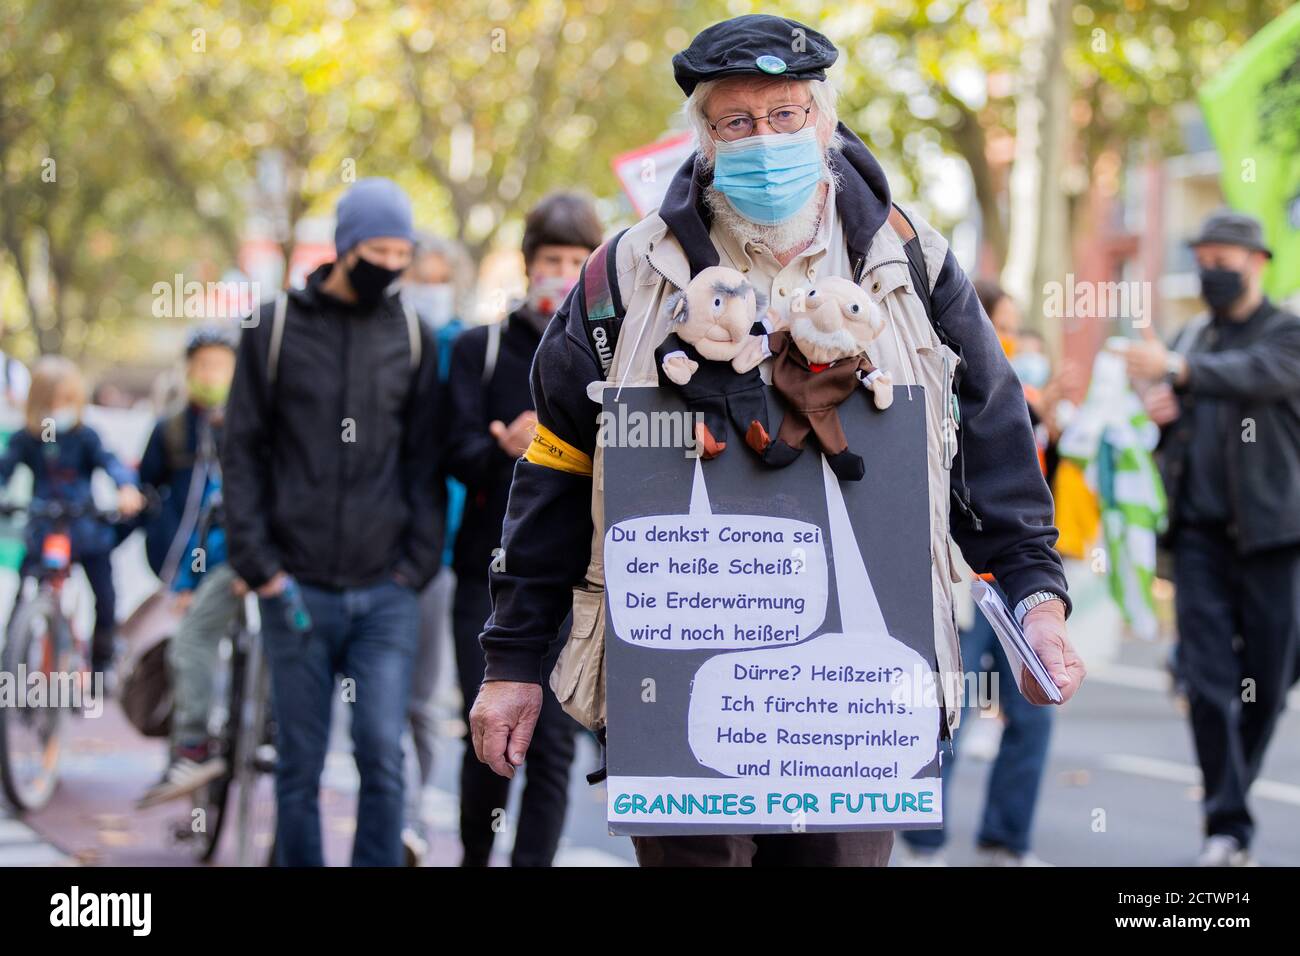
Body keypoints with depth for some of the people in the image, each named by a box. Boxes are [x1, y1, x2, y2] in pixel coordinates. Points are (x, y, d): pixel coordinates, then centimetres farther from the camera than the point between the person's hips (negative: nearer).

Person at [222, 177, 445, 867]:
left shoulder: (412, 337, 8)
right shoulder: (275, 326, 4)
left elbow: (423, 460, 10)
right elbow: (241, 453, 3)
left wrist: (417, 564, -1)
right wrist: (260, 566, -5)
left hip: (386, 595, 1)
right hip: (299, 591, 0)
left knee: (383, 757, -8)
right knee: (300, 766, 4)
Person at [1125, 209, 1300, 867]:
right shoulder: (1191, 339, 16)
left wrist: (1178, 370, -39)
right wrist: (1159, 413, -2)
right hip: (1201, 533, 3)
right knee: (1208, 678, -7)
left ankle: (1231, 795, 21)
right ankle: (1228, 829, -9)